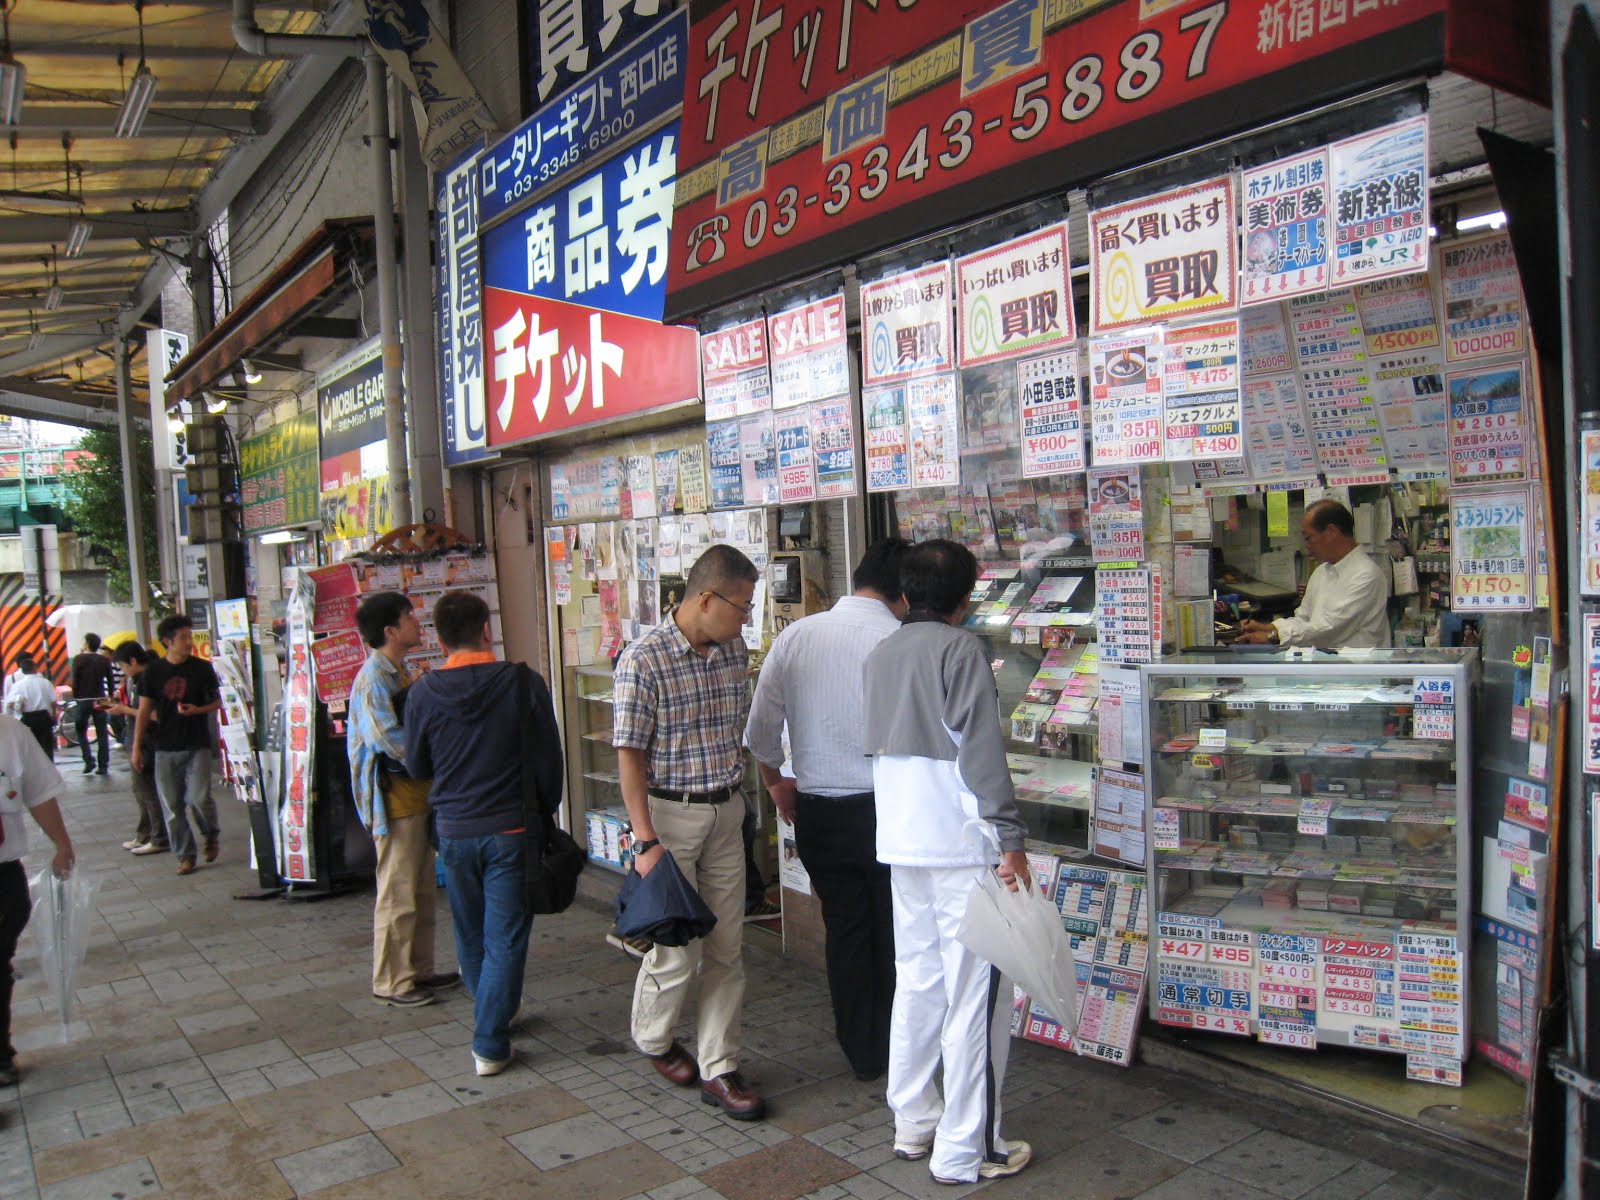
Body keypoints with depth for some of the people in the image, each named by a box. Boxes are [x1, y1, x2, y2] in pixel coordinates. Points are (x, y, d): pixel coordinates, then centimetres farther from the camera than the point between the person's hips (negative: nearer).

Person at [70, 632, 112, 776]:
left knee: (81, 732, 10)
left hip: (83, 700, -3)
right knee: (102, 734, 4)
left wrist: (75, 697, 3)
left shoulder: (79, 659, -6)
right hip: (100, 701, 3)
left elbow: (75, 681, -8)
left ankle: (89, 760, -4)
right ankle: (104, 765, 2)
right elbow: (110, 681, 6)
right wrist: (110, 697, 16)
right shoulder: (104, 660, 4)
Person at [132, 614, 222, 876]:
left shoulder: (202, 668, 1)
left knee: (199, 798, -12)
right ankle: (185, 855, 15)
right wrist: (137, 748, 3)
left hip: (197, 745, -1)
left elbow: (217, 702, 7)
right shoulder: (154, 671, 3)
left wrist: (197, 710, -14)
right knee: (173, 806, 3)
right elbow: (145, 710, 6)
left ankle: (211, 836, 16)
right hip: (165, 748, 2)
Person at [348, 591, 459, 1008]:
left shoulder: (399, 672, 12)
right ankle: (390, 982, 11)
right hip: (396, 797, -10)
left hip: (418, 793, 10)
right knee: (398, 893, 0)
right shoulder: (374, 677, -17)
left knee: (422, 888, 16)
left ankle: (419, 970, 27)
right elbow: (390, 739, -25)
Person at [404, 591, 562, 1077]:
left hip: (454, 830, 3)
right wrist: (546, 809, 11)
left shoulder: (424, 692, -7)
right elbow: (549, 759, -5)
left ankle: (492, 1015, 38)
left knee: (470, 935, 20)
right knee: (505, 938, 5)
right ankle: (490, 1045, 6)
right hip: (510, 828, -2)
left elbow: (418, 767, 5)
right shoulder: (524, 683, -12)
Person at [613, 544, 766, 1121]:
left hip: (726, 813, 6)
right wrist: (646, 840, -18)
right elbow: (629, 755, -15)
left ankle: (718, 1070, 21)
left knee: (726, 949, 8)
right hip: (670, 814, -6)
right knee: (677, 949, 5)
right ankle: (654, 1039, 34)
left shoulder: (735, 653, 3)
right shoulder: (643, 660, -16)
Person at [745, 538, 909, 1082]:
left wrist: (776, 783, 19)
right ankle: (893, 1049, 29)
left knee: (843, 929, 17)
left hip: (818, 811, 3)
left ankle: (861, 1053, 29)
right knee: (894, 931, 16)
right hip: (886, 808, -3)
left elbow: (760, 730, 2)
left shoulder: (795, 637, -4)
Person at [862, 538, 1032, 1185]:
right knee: (975, 992, 0)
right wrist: (1010, 841, -16)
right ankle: (965, 1149, 7)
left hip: (900, 840, 8)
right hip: (960, 841, -8)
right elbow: (981, 753, -18)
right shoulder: (961, 648, -12)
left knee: (917, 979, 17)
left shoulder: (879, 654, 11)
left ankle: (913, 1122, 27)